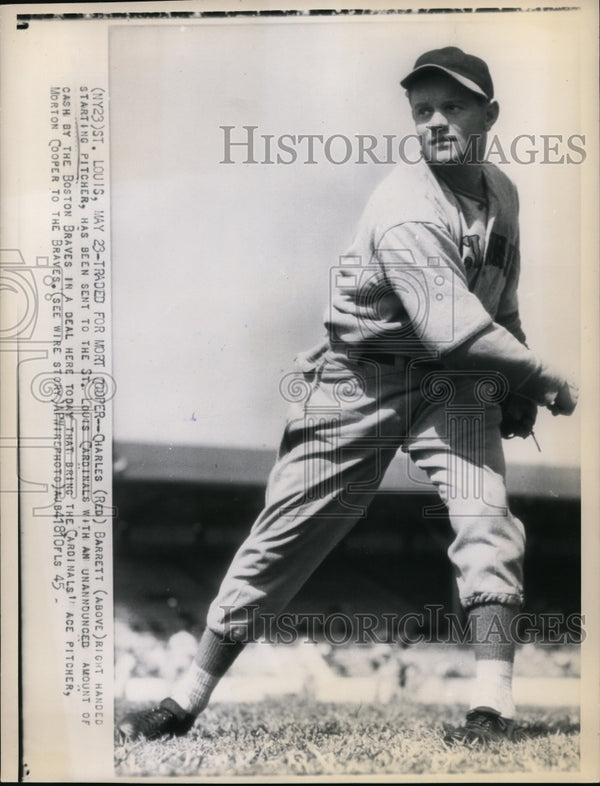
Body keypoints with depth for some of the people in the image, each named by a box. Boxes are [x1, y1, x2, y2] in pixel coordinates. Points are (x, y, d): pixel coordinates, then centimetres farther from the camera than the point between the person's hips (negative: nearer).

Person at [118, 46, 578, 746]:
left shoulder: (501, 193, 4)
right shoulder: (404, 207, -22)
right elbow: (452, 326, -32)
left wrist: (517, 387, 11)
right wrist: (546, 379, -21)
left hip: (454, 381, 5)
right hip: (360, 381, -5)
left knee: (483, 517, -19)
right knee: (286, 537, -1)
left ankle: (493, 708, -15)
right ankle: (186, 701, 13)